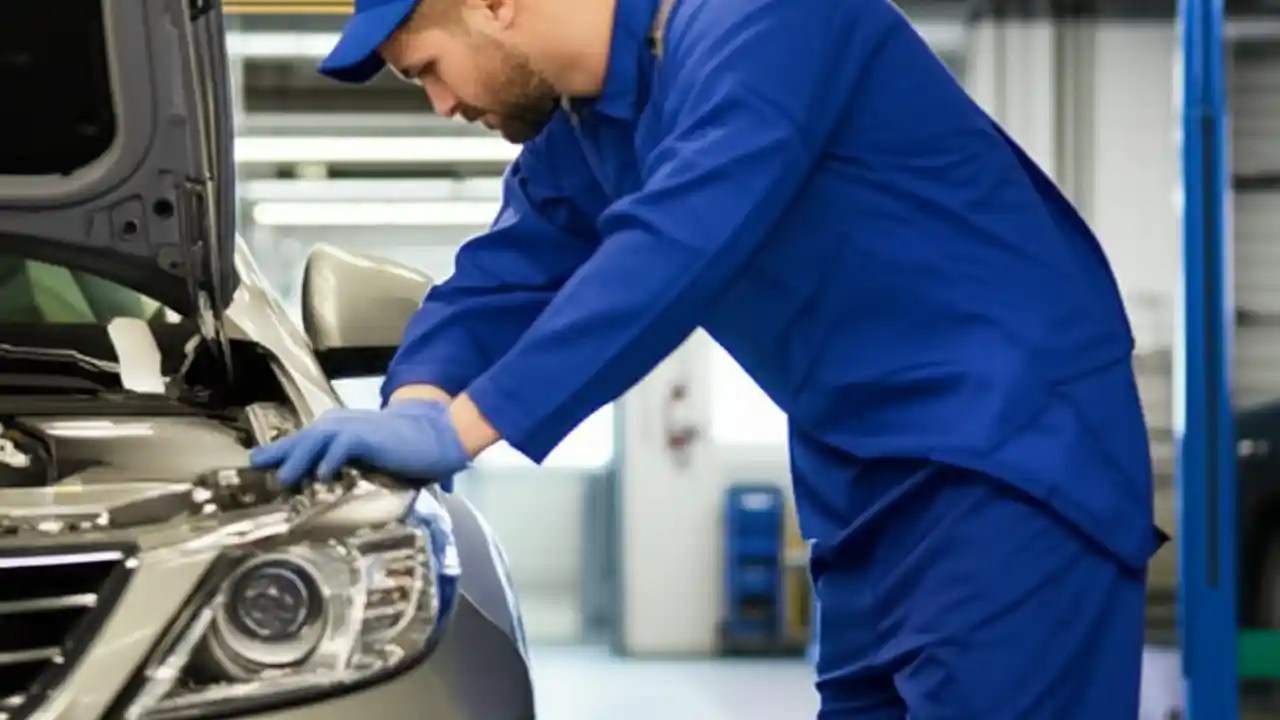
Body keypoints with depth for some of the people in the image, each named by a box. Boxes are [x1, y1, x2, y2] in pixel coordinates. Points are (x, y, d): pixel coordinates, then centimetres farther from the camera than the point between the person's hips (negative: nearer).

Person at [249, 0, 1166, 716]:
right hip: (876, 482, 10)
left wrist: (463, 428, -33)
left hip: (1015, 447, -10)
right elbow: (493, 286, 14)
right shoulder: (579, 143, 11)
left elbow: (674, 249, -30)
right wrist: (418, 404, -10)